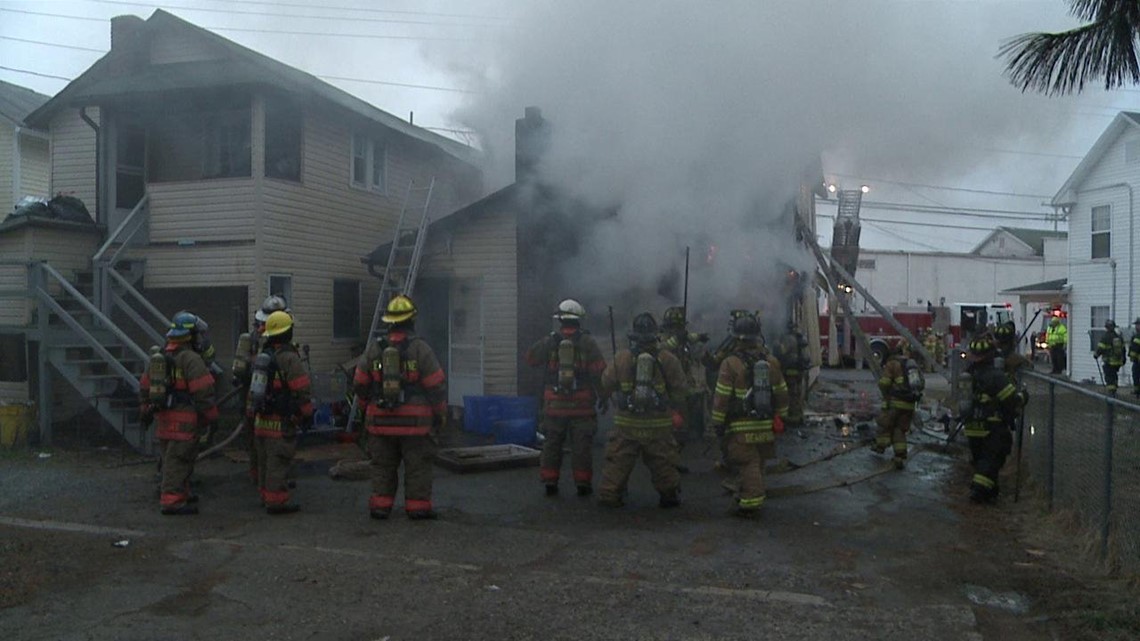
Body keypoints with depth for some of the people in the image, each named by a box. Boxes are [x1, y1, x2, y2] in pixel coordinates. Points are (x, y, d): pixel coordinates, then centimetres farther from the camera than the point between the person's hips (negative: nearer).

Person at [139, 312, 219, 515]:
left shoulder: (157, 356, 12)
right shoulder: (191, 359, -15)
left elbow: (145, 386, 18)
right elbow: (203, 392, -19)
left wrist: (145, 411, 26)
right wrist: (210, 416, -10)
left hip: (164, 418, 9)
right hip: (184, 419, -8)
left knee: (171, 457, 19)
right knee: (178, 460, -6)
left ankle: (181, 493, 30)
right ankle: (172, 501, -5)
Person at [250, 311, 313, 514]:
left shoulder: (261, 356, 11)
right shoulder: (289, 358, -16)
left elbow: (254, 388, 18)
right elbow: (303, 389, -16)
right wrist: (307, 414, -4)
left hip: (261, 420, 9)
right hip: (281, 422, -8)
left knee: (265, 461, 17)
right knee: (279, 462, -4)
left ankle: (266, 496, 26)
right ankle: (276, 500, -2)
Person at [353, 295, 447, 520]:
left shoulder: (373, 349, 3)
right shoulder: (420, 348, -7)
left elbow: (359, 385, 8)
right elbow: (437, 386, -7)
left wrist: (369, 407, 24)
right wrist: (440, 415, 5)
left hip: (381, 420, 3)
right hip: (415, 421, -3)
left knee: (382, 465, 13)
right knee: (417, 465, 6)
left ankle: (380, 505, 14)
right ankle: (417, 506, 7)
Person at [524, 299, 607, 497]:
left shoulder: (549, 342, -3)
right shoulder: (588, 342, -6)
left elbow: (530, 359, 11)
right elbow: (600, 372, -6)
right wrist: (603, 399, 2)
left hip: (555, 404, 1)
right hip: (582, 406, -1)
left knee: (552, 445, 11)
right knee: (581, 446, 6)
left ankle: (550, 482, 14)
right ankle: (583, 484, 9)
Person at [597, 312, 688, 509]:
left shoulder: (621, 358, -3)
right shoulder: (667, 359, -4)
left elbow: (605, 385, 4)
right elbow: (680, 389, 2)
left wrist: (604, 398, 25)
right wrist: (675, 410, 17)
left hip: (626, 424, 0)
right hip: (658, 425, 0)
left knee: (618, 461, 8)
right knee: (663, 463, 11)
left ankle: (609, 495, 9)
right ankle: (670, 495, 19)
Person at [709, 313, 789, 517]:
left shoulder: (731, 364, -12)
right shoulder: (771, 361, 5)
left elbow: (721, 397, -12)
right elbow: (782, 393, 11)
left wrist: (718, 423, -3)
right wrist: (780, 418, 21)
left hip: (742, 427, -5)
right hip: (766, 426, 5)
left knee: (749, 465, -1)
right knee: (757, 464, 17)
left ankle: (751, 503, -3)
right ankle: (747, 496, 29)